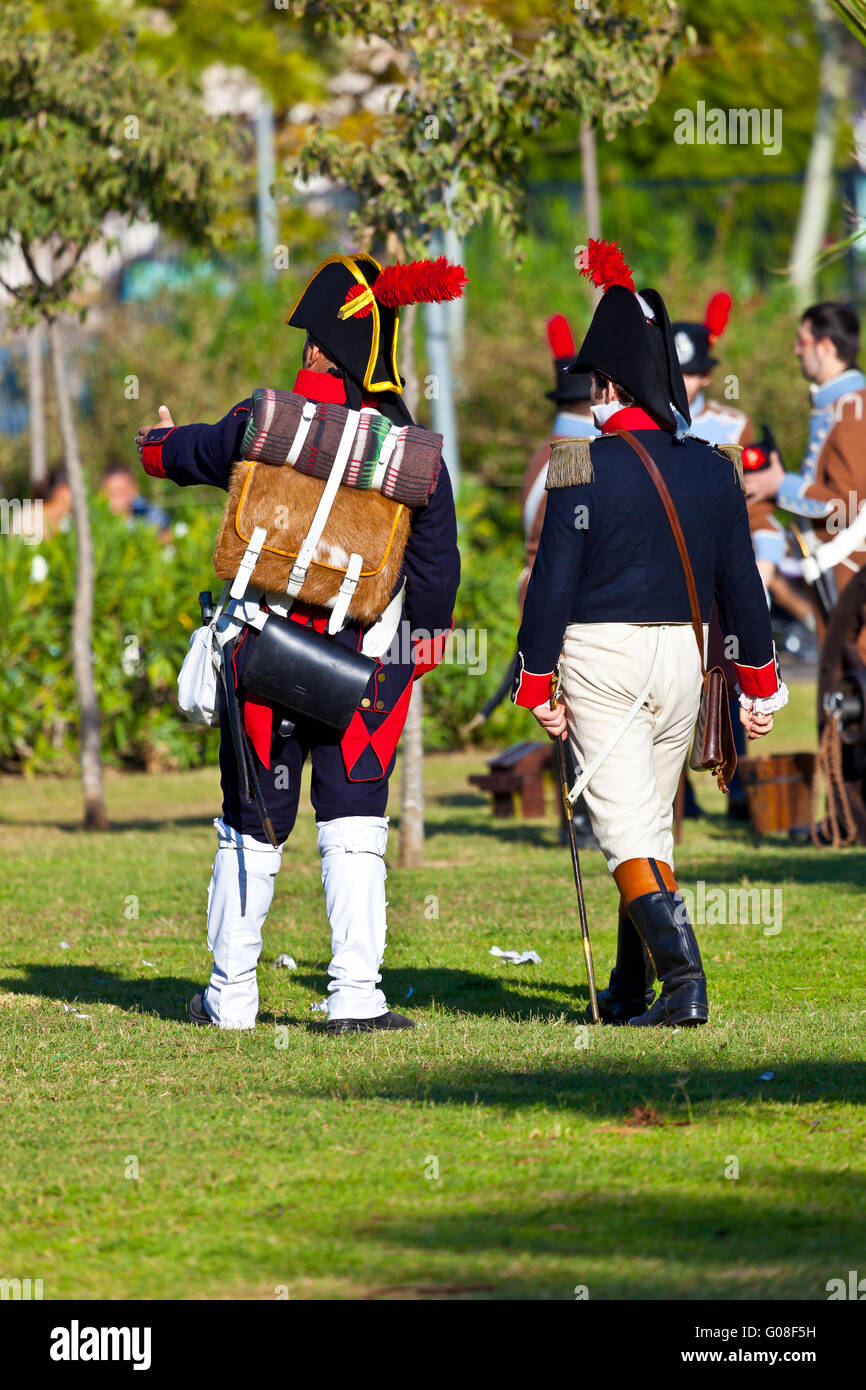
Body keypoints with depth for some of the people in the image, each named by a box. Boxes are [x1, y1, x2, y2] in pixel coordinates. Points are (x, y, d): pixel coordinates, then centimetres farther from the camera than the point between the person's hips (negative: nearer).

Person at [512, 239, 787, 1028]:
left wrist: (536, 686, -4)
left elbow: (553, 580, -10)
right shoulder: (713, 469, 4)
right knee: (653, 821, 16)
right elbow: (740, 583, 9)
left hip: (600, 652, -5)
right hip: (681, 652, 5)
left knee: (626, 829, -6)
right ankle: (631, 992, 22)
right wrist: (759, 685, 16)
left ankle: (683, 978, -21)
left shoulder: (584, 469, -10)